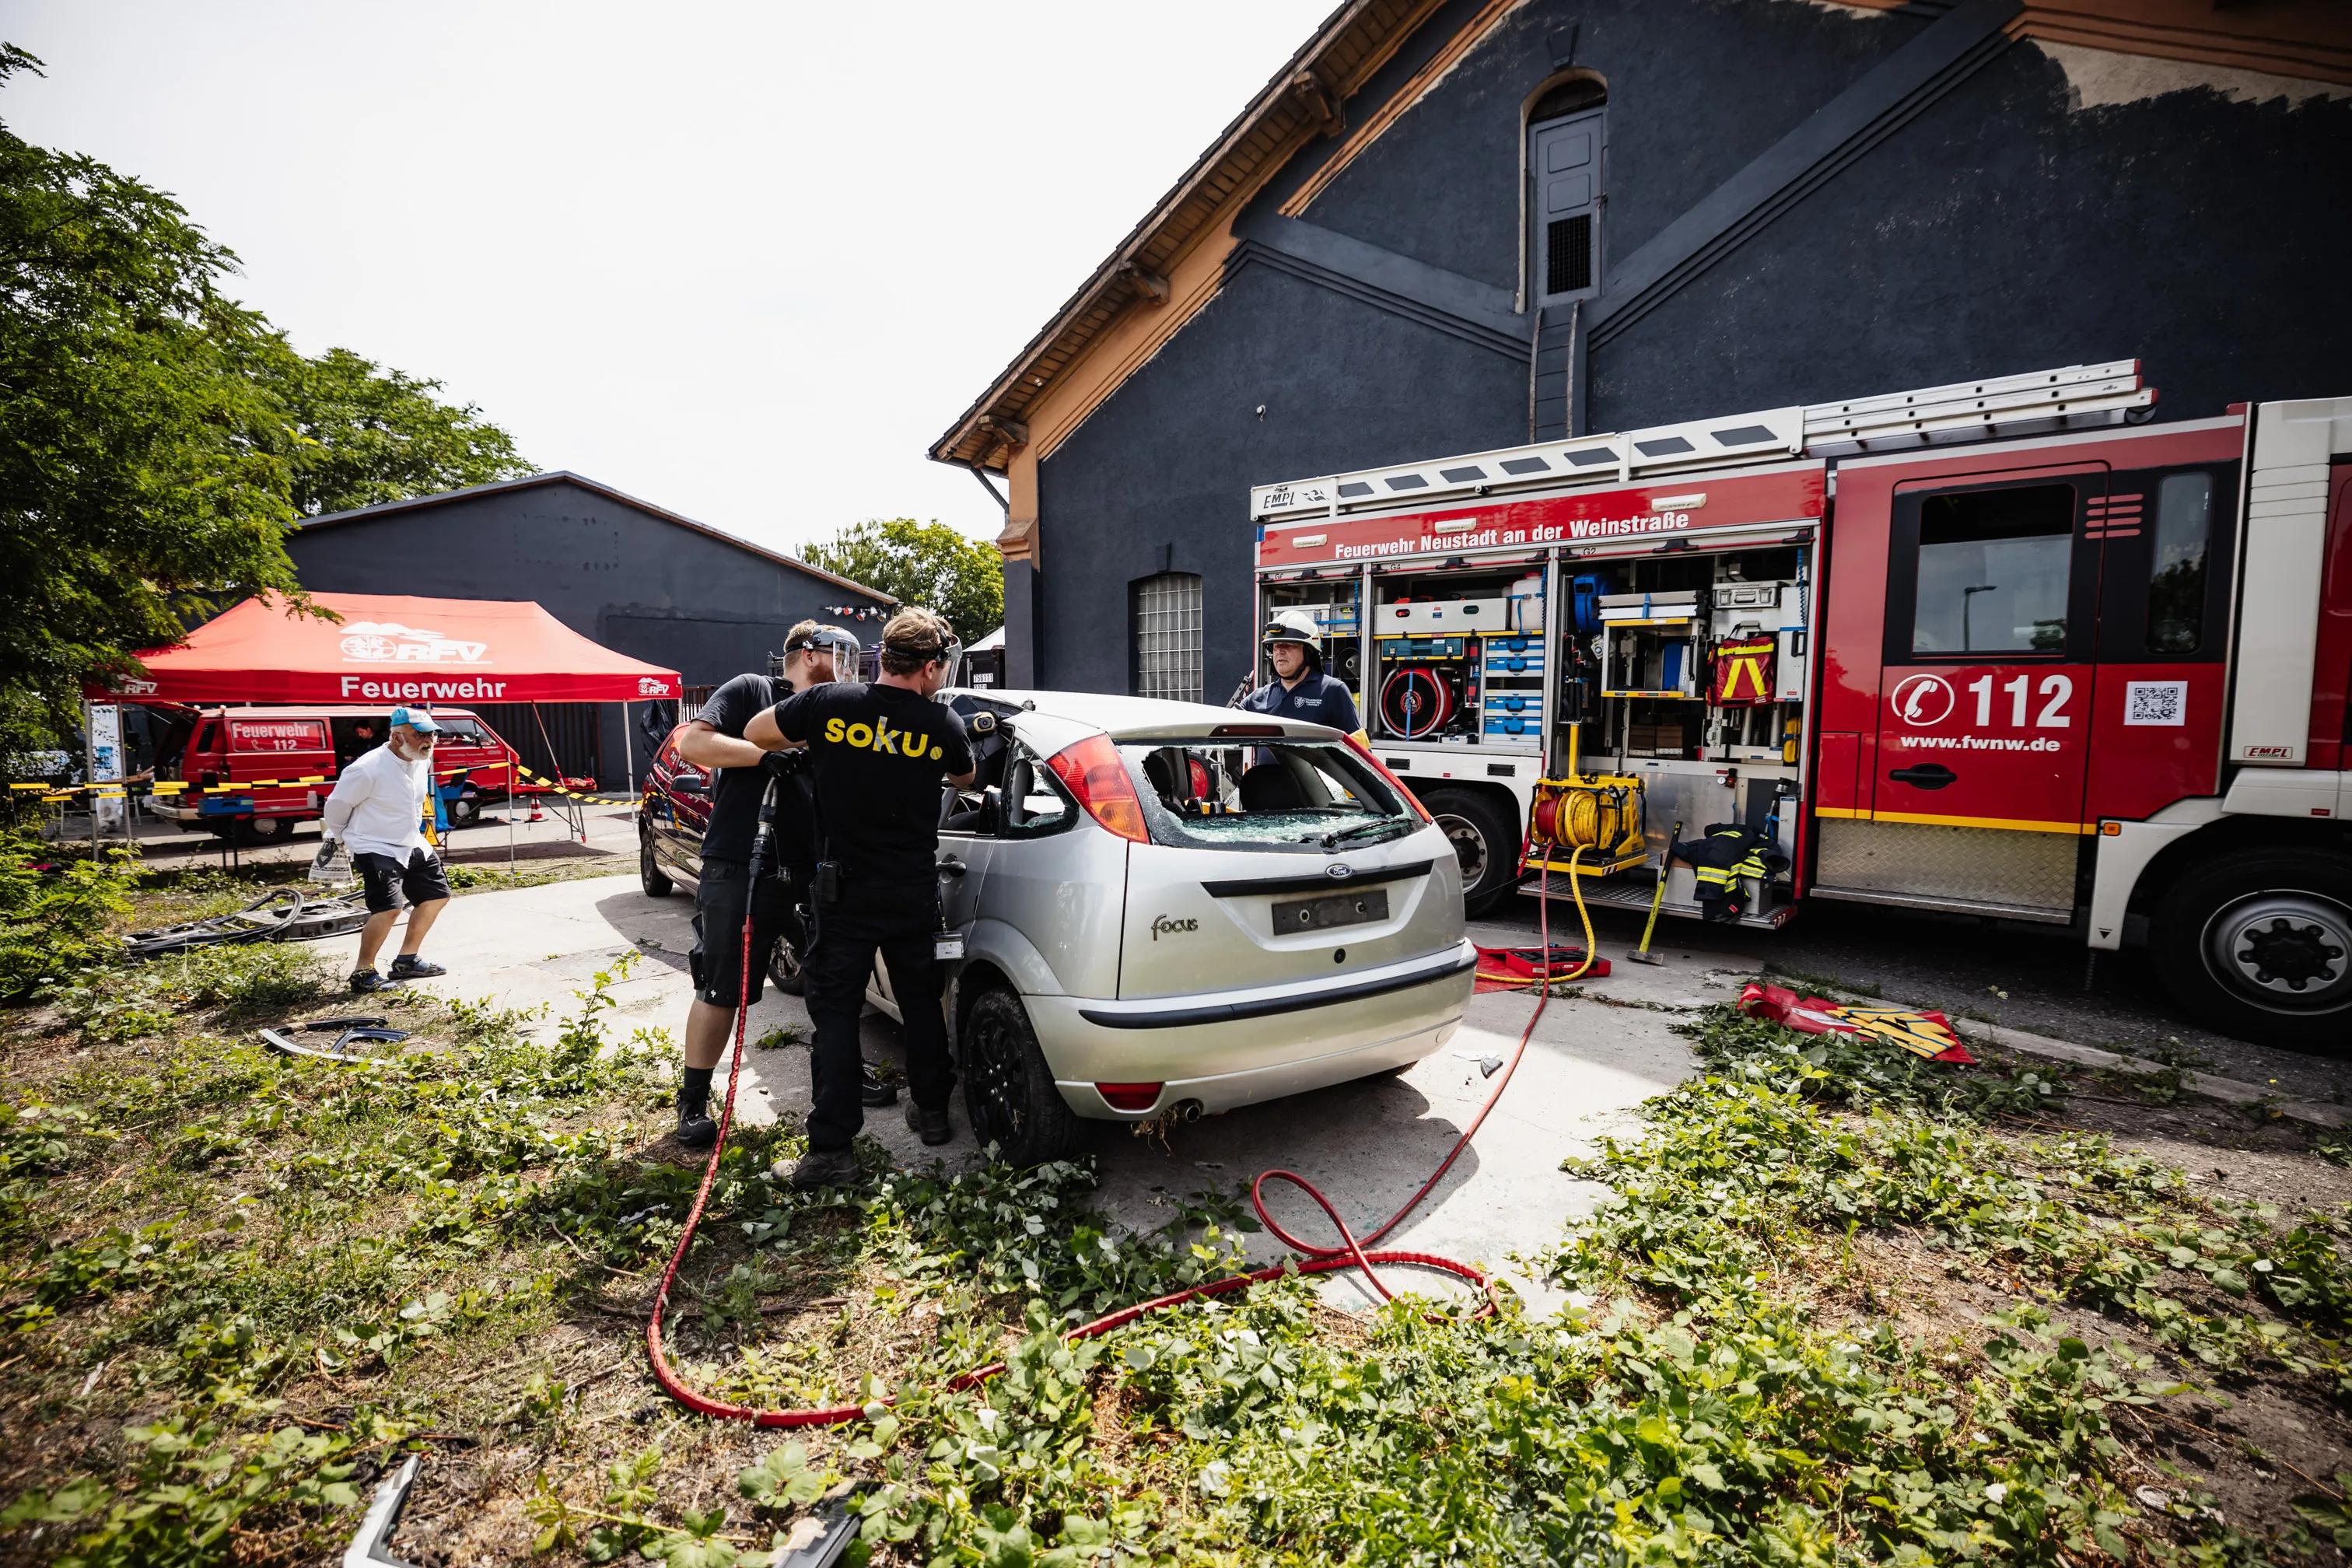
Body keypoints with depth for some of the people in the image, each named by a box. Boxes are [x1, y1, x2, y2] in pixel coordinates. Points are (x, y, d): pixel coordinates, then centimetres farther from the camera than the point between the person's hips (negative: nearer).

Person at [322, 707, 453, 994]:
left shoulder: (422, 761, -1)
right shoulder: (369, 769, -24)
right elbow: (337, 804, -9)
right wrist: (332, 838, 7)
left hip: (411, 844, 9)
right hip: (375, 849, -8)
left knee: (437, 894, 13)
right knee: (388, 907, -21)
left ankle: (406, 962, 25)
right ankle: (363, 974, -5)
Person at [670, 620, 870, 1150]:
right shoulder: (750, 691, 0)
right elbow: (692, 741, -12)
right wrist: (768, 754, -21)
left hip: (809, 873, 6)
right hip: (738, 872, -6)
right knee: (721, 990, 2)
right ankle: (693, 1100, 18)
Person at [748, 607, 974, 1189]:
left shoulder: (829, 703, -11)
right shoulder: (942, 725, -7)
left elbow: (755, 733, 4)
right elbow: (966, 777, 14)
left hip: (844, 893, -1)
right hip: (914, 894, 2)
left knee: (835, 1010, 5)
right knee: (921, 999, 19)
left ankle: (831, 1147, 5)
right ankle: (931, 1110, 32)